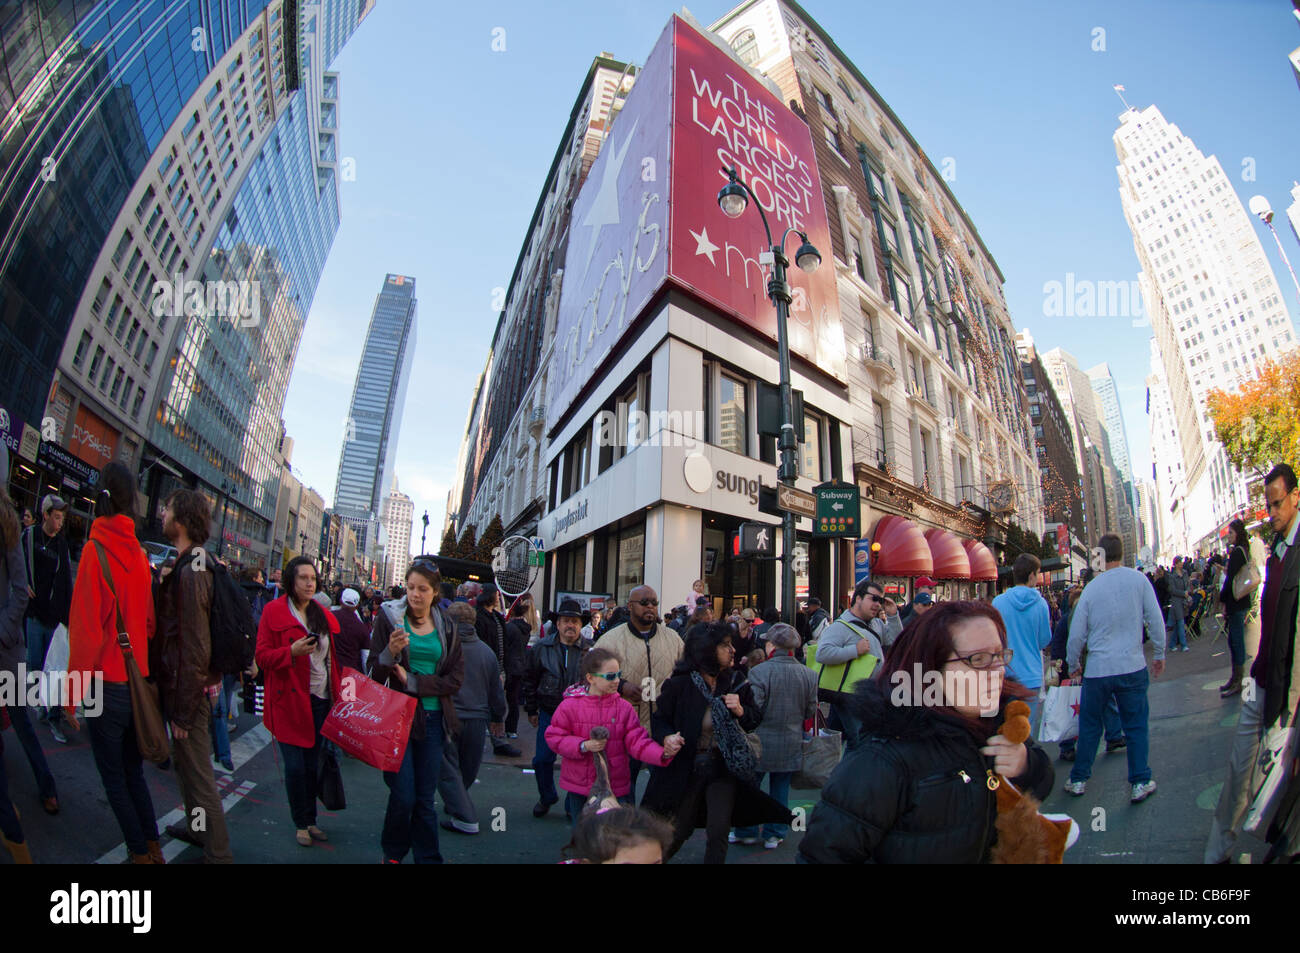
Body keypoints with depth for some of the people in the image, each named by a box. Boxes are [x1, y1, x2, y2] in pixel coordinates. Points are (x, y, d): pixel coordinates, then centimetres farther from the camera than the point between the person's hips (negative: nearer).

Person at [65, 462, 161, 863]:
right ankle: (153, 847, 25)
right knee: (133, 772, 18)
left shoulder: (96, 550, -15)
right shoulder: (138, 554, 0)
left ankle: (140, 852, 18)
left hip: (106, 684, -5)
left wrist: (72, 693, -7)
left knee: (114, 778, 10)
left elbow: (86, 631, -15)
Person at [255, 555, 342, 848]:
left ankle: (310, 820, 28)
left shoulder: (322, 614, 8)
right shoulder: (274, 612, -7)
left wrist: (337, 689, 11)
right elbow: (262, 657, -9)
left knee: (312, 763, 14)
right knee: (295, 766, 1)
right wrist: (292, 652, -26)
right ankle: (301, 824, 20)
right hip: (290, 700, -4)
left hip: (320, 700, 4)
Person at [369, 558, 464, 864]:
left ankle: (428, 858, 23)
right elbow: (375, 674, -3)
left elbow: (455, 679, -2)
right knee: (403, 795, -1)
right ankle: (392, 854, 25)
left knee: (426, 798, 8)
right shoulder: (390, 619, -1)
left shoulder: (447, 628, 5)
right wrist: (391, 653, -23)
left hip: (433, 719, 2)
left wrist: (413, 682, -12)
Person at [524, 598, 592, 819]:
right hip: (549, 714, 2)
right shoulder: (541, 648, 1)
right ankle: (547, 797, 33)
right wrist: (531, 710, 10)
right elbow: (530, 680, 10)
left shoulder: (591, 650, -4)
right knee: (542, 759, 6)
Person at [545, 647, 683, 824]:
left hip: (616, 785, 1)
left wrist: (663, 753, -28)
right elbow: (554, 737, -7)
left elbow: (638, 741, -10)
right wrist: (584, 746, -20)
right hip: (580, 786, -1)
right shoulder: (570, 706, -10)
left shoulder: (624, 707, -6)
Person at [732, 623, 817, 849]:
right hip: (791, 745, 3)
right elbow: (811, 711, 2)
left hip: (761, 743, -3)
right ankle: (774, 834, 27)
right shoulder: (809, 674, -6)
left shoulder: (758, 672, -19)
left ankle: (747, 832, 27)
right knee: (780, 789, 18)